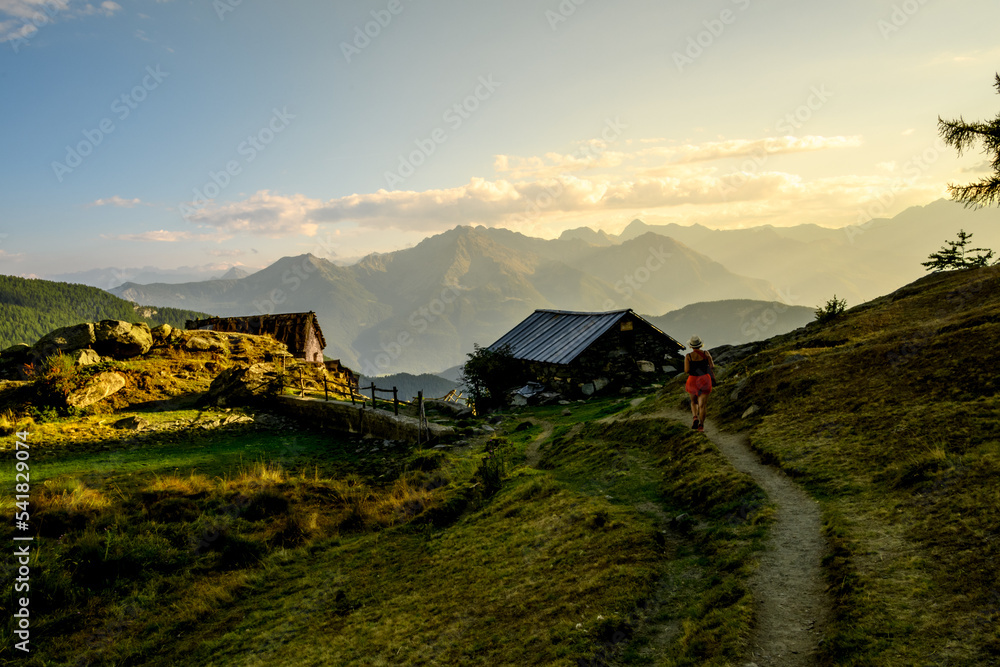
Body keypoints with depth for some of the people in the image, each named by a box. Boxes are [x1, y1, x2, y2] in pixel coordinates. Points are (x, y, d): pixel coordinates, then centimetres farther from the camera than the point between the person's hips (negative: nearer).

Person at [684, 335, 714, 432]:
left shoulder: (688, 356, -10)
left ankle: (695, 418, -2)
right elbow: (712, 366, -3)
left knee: (694, 401, 21)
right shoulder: (705, 353, -7)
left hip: (693, 380, 0)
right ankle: (701, 425, -1)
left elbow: (686, 370, -14)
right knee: (702, 403, 4)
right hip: (704, 380, 0)